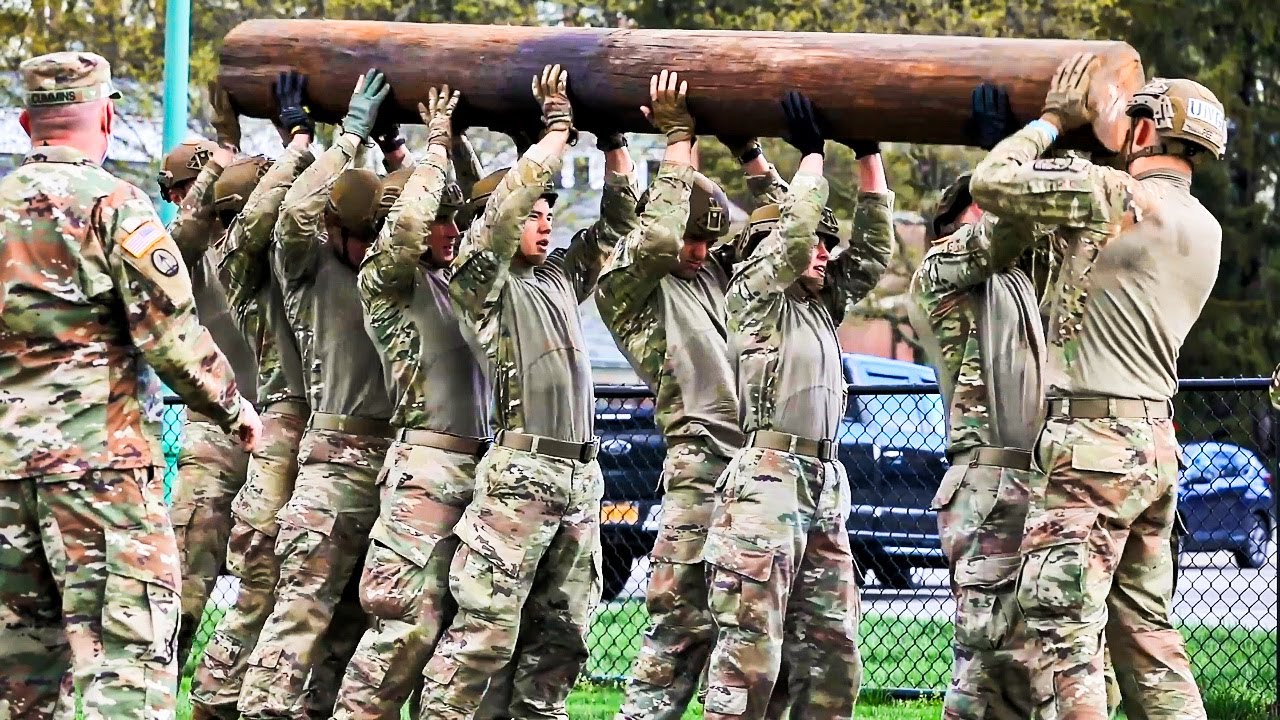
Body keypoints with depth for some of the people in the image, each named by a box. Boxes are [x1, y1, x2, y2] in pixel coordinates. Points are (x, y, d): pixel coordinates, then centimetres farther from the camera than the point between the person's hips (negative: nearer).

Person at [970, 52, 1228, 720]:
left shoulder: (1114, 195, -10)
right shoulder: (1205, 231, 15)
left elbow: (990, 182, -9)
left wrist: (1053, 119, 7)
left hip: (1095, 442, -8)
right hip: (1158, 439, 8)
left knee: (1064, 637, -10)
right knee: (1148, 637, 11)